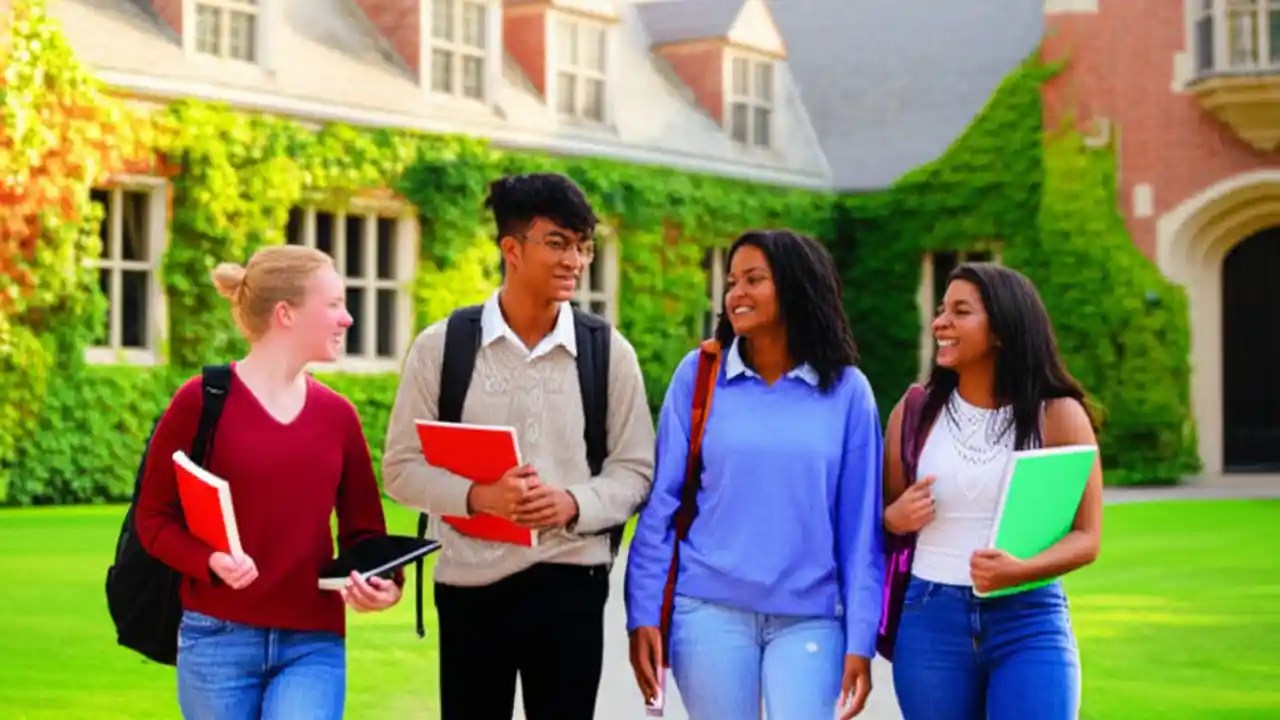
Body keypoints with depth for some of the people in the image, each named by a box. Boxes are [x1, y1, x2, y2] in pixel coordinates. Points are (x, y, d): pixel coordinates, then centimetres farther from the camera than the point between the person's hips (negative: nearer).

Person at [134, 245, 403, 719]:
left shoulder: (338, 415, 6)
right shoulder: (201, 401, -6)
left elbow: (362, 530, 12)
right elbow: (154, 519, -3)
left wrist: (382, 583, -10)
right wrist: (210, 561, -21)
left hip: (313, 645, 3)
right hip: (217, 638, -2)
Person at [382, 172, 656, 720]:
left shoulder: (610, 351, 1)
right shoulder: (441, 346, -2)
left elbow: (634, 468, 3)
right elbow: (403, 466, -1)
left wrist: (572, 504, -16)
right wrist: (478, 496, -19)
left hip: (571, 583, 1)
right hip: (471, 584, 0)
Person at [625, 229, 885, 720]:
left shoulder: (846, 390, 1)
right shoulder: (698, 374, 1)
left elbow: (860, 524, 2)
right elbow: (661, 501, 2)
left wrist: (861, 638, -2)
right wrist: (643, 612, -3)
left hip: (810, 619, 0)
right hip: (710, 611, 0)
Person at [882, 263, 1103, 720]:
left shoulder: (1058, 415, -2)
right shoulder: (916, 411, 4)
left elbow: (1086, 537, -3)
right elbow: (887, 516, 13)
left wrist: (1020, 570, -21)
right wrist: (895, 519, -11)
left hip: (1030, 622, -2)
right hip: (931, 620, 2)